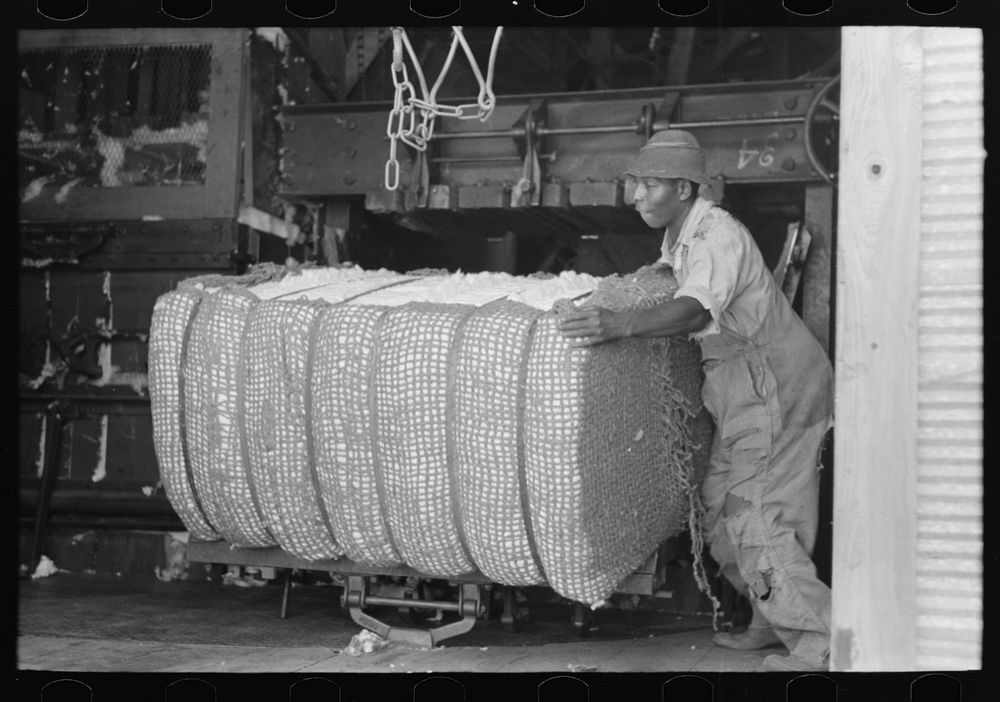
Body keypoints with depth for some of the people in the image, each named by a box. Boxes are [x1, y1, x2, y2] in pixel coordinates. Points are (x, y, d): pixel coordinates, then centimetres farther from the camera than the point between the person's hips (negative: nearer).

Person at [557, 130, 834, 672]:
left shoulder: (718, 236, -22)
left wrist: (621, 325, -54)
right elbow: (664, 280, 29)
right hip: (743, 389, 10)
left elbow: (696, 310, -41)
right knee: (720, 509, 12)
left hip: (776, 387, -10)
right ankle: (771, 622, 24)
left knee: (759, 520, -11)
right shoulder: (679, 236, 9)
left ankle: (818, 644, -3)